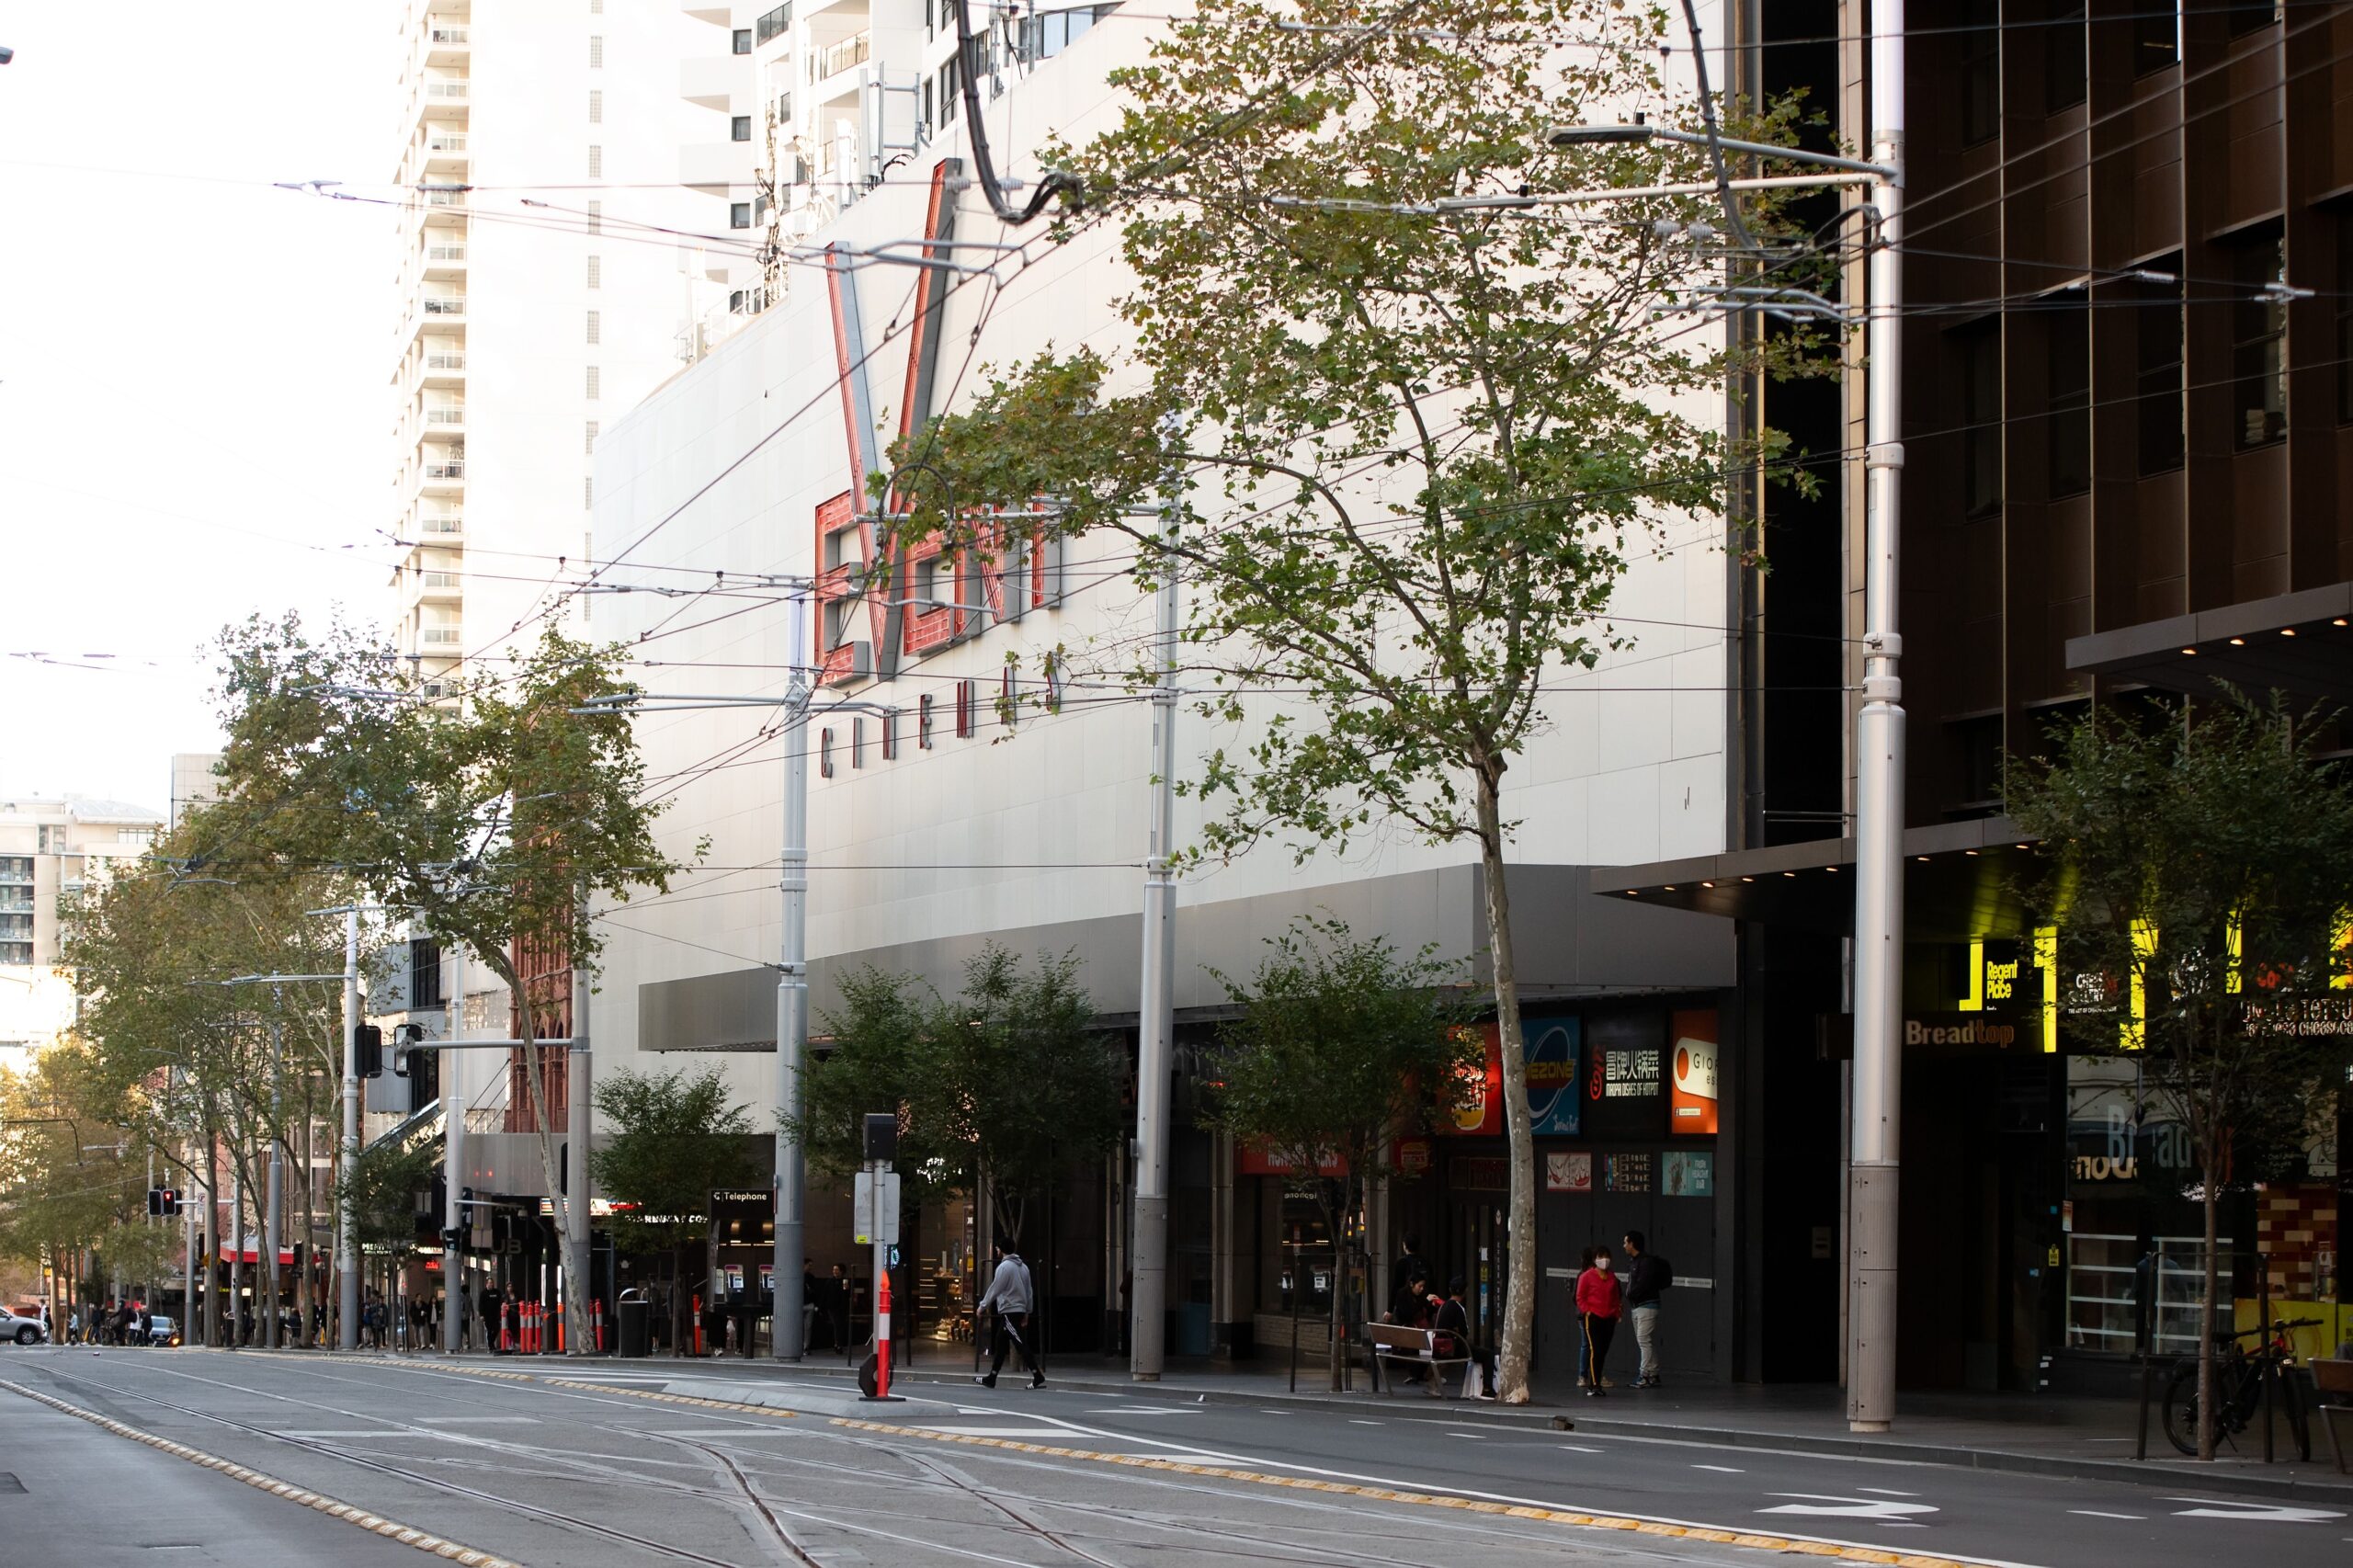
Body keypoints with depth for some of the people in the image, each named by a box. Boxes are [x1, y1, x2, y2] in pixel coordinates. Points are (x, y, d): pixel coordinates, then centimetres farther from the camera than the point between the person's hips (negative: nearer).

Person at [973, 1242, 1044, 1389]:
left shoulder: (1004, 1267, -13)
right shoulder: (1023, 1266, 12)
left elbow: (994, 1289, -12)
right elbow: (1030, 1291, 13)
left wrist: (982, 1306, -2)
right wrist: (1027, 1312, 16)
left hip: (1009, 1311, -9)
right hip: (1020, 1311, 9)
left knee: (1022, 1344, -10)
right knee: (1000, 1344, 15)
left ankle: (1038, 1377, -14)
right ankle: (991, 1378, 20)